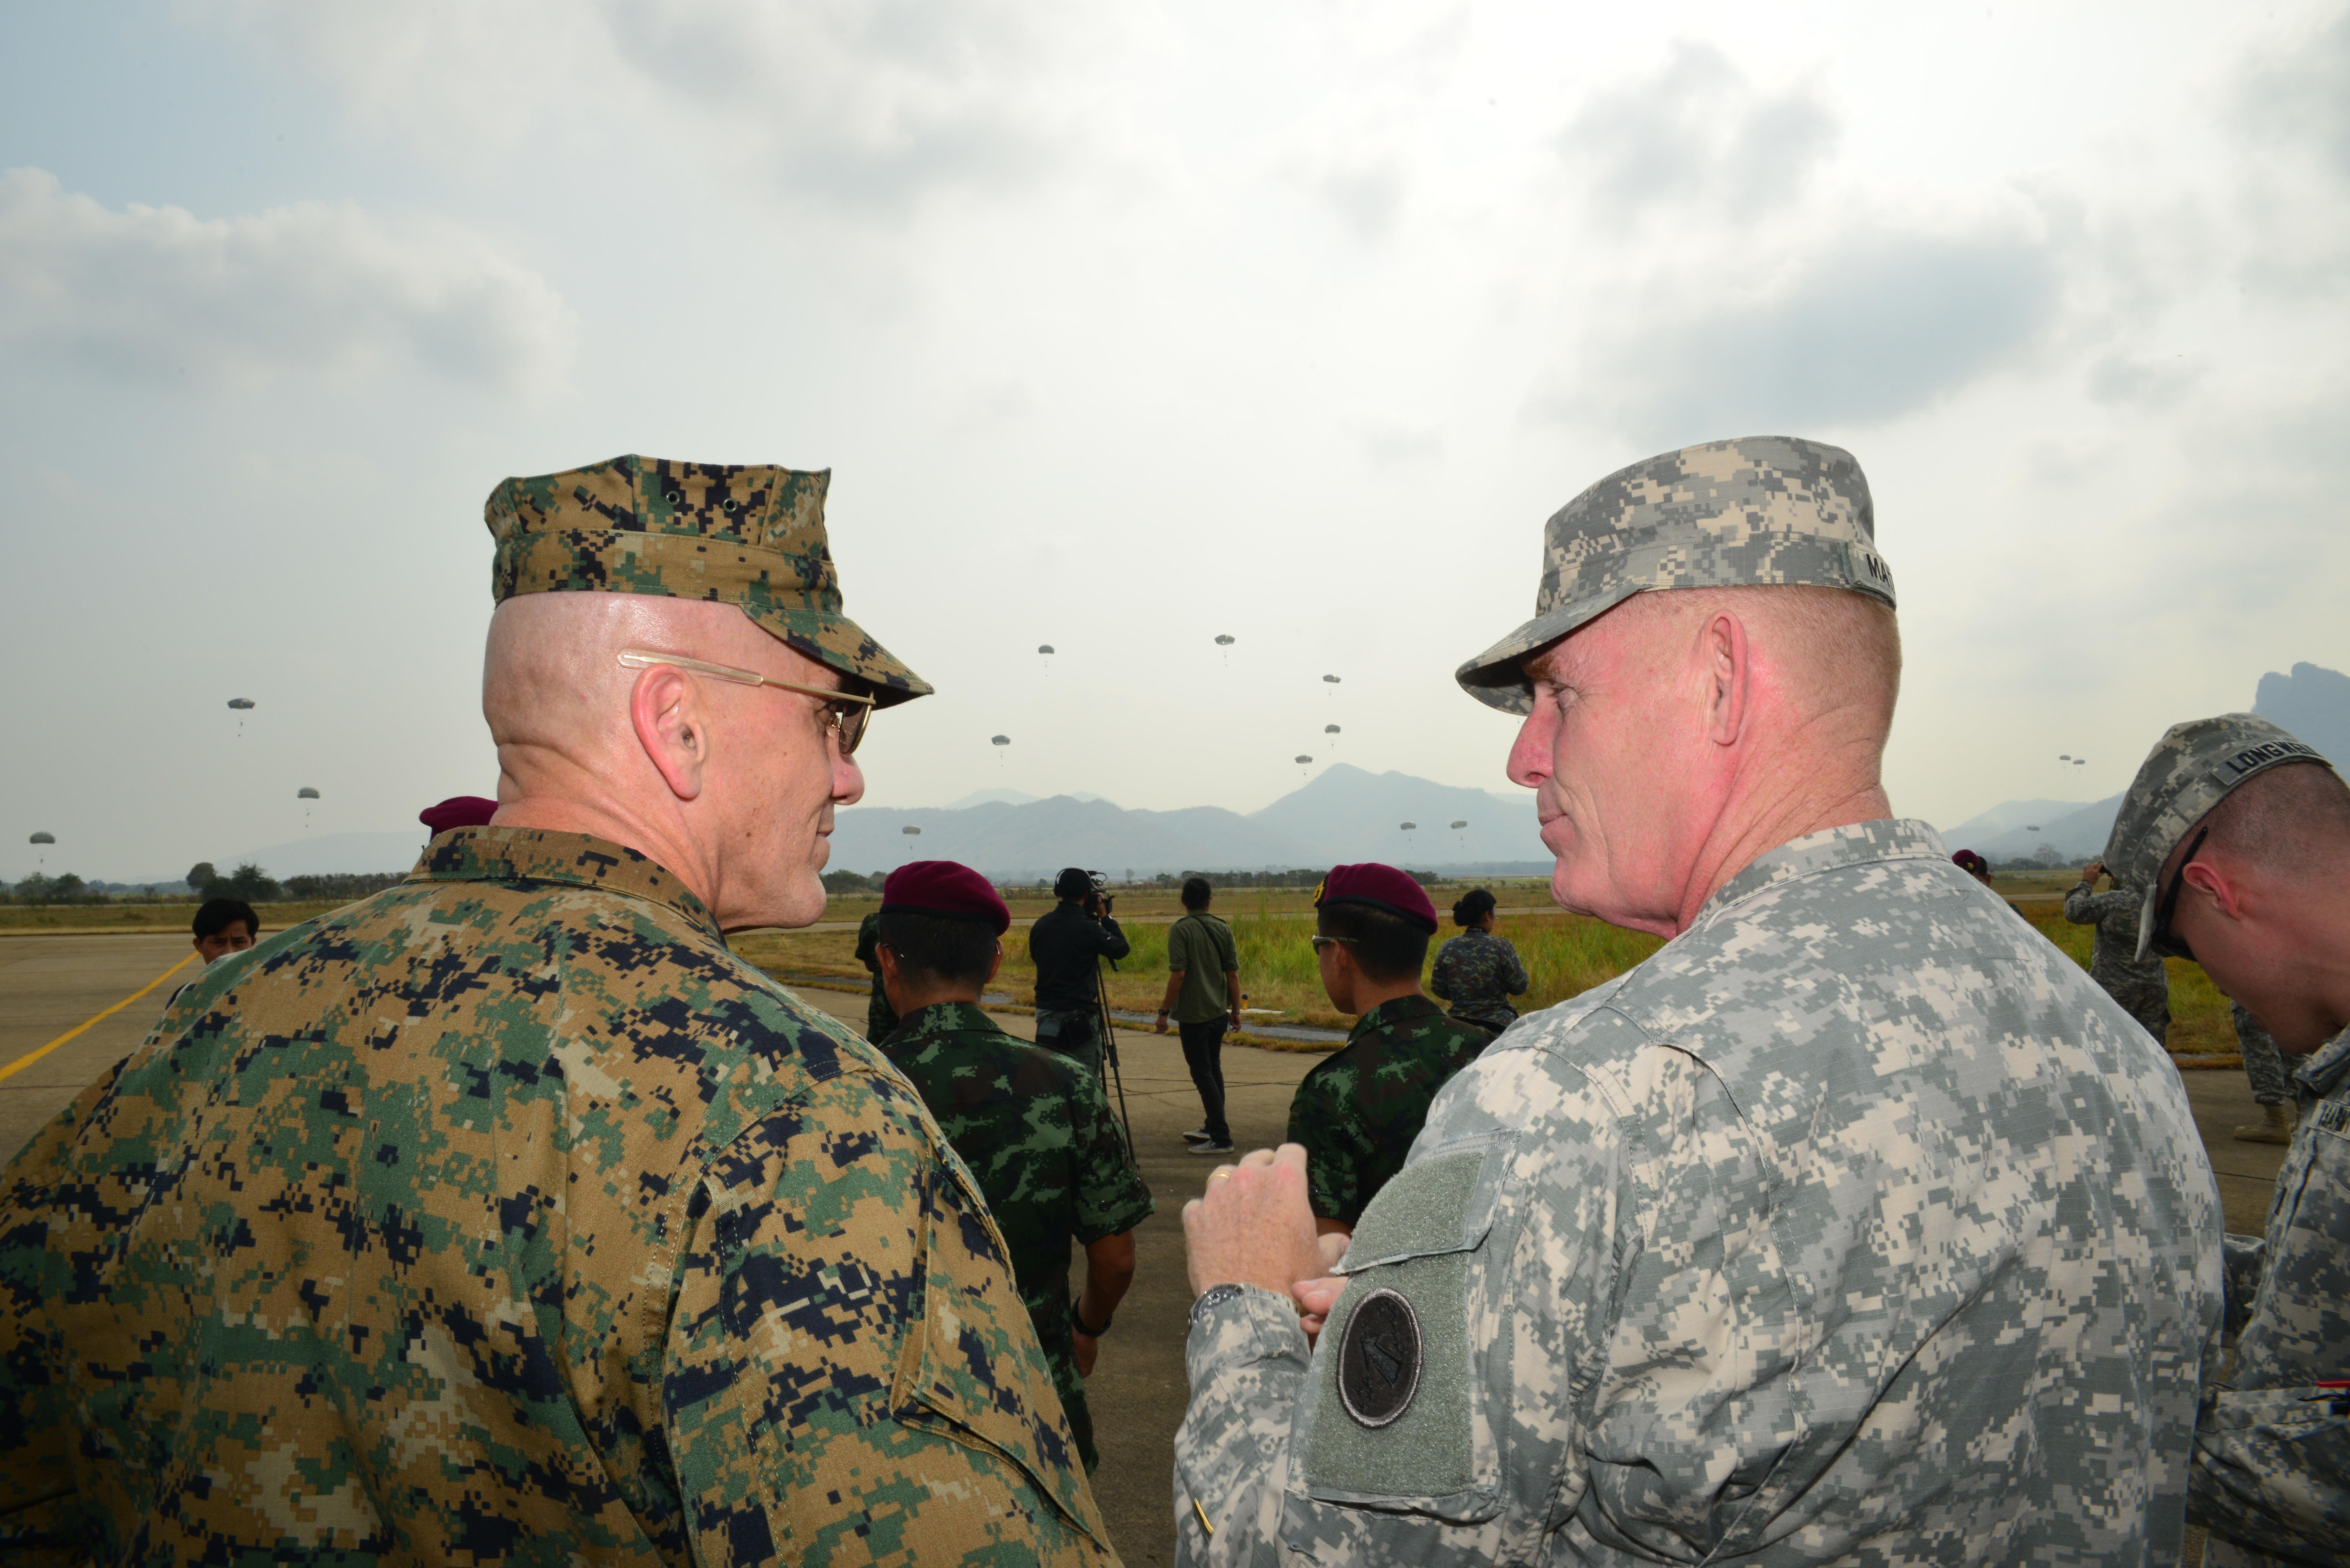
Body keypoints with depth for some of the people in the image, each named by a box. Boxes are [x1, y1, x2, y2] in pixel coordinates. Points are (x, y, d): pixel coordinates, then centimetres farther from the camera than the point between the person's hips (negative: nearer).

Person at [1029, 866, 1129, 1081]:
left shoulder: (1040, 925, 2)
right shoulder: (1088, 928, -16)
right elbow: (1121, 949, -3)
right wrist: (1105, 917, 8)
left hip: (1046, 1016, 6)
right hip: (1079, 1019, -6)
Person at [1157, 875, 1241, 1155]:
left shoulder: (1181, 930, -12)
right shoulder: (1222, 928, 3)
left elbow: (1178, 974, -18)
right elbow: (1233, 974, 4)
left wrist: (1164, 1011, -10)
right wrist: (1236, 1010, 13)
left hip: (1193, 1015, -6)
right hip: (1219, 1012, 6)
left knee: (1203, 1074, -2)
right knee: (1214, 1070, 18)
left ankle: (1221, 1138, -3)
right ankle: (1212, 1127, 29)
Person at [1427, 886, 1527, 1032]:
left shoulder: (1448, 948, 1)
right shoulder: (1501, 947, -9)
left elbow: (1438, 990, 7)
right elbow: (1519, 988, -4)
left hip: (1459, 1025, 3)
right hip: (1499, 1025, -3)